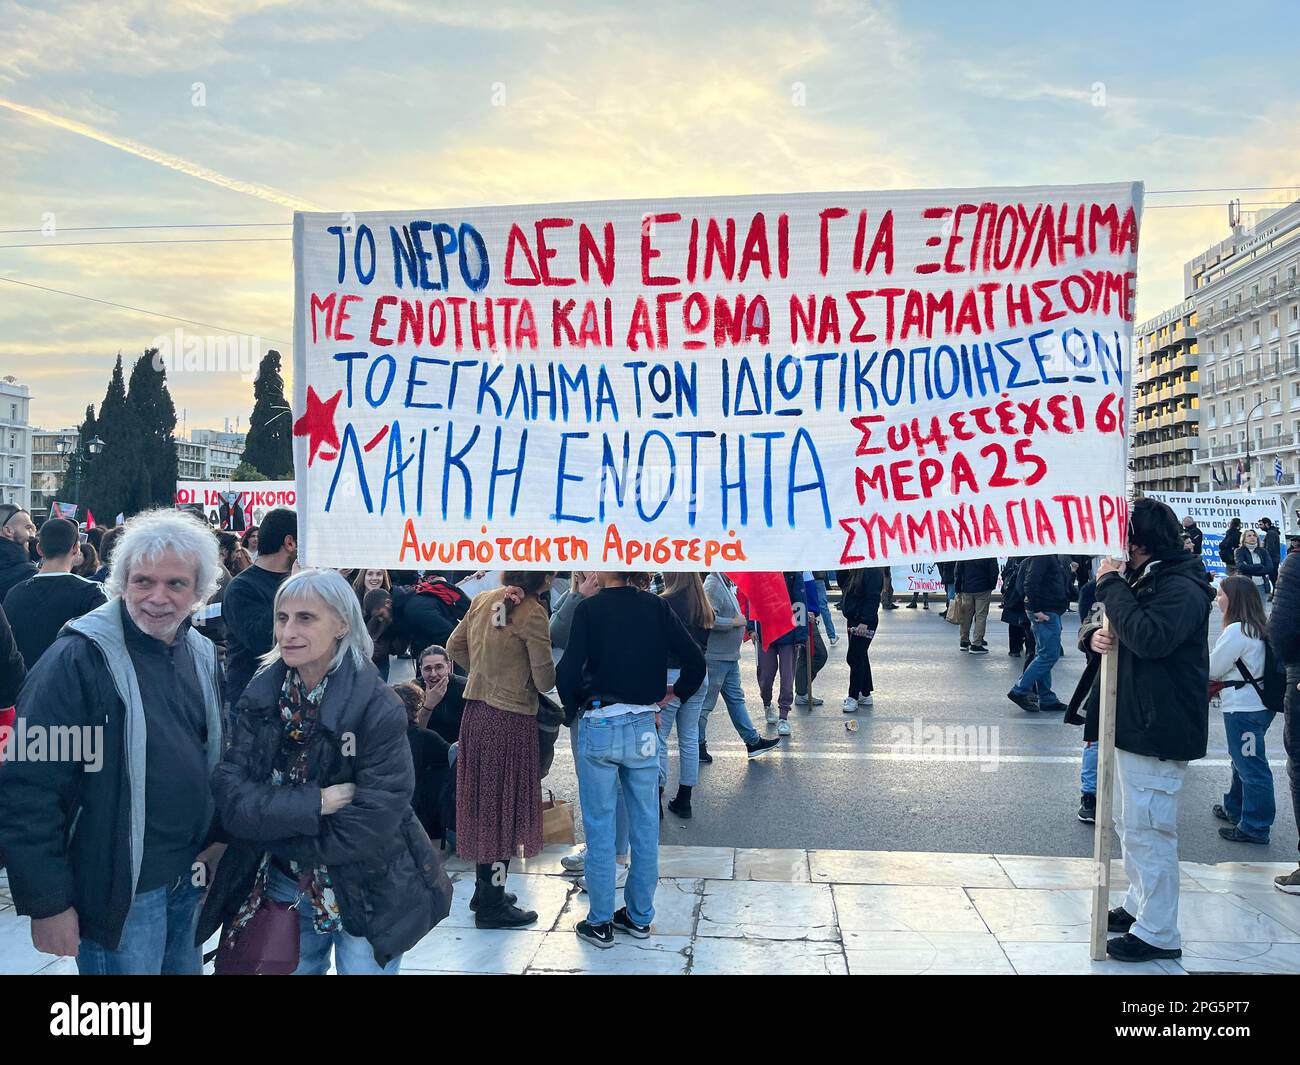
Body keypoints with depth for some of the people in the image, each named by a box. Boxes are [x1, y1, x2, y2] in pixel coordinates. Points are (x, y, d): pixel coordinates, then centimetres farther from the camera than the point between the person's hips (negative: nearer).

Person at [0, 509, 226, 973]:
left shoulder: (202, 655, 4)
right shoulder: (78, 659, -18)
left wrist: (217, 836, 8)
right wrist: (47, 904, -17)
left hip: (189, 878, 7)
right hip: (119, 890, -7)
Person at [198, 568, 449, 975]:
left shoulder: (379, 709, -20)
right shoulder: (261, 696, -5)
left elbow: (369, 828, -23)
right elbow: (229, 797, -12)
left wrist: (267, 825, -16)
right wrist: (313, 803, -26)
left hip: (367, 897, -4)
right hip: (284, 887, 4)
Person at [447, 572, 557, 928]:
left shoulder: (483, 600, 4)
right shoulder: (532, 612, -17)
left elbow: (455, 646, 13)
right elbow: (545, 680, -15)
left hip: (475, 712, 7)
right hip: (511, 720, -7)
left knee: (482, 800, 18)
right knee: (505, 808, 3)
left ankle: (484, 887, 32)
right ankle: (492, 905, 12)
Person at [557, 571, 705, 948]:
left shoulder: (589, 609, -10)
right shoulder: (657, 607, 0)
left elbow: (567, 672, -15)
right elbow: (694, 659, -3)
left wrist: (573, 706, 3)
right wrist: (674, 696, 11)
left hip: (599, 726, -3)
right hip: (643, 728, 3)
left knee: (599, 826, 7)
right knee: (644, 824, 13)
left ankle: (600, 922, 14)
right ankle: (640, 916, 23)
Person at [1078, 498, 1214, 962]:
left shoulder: (1181, 588, -16)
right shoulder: (1139, 580, 14)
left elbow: (1149, 637, -30)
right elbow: (1093, 626, 17)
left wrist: (1113, 586, -22)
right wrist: (1093, 634, -7)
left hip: (1157, 730, -10)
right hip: (1130, 723, 10)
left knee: (1148, 829, -5)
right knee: (1132, 825, 20)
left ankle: (1158, 933, 4)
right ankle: (1140, 906, 33)